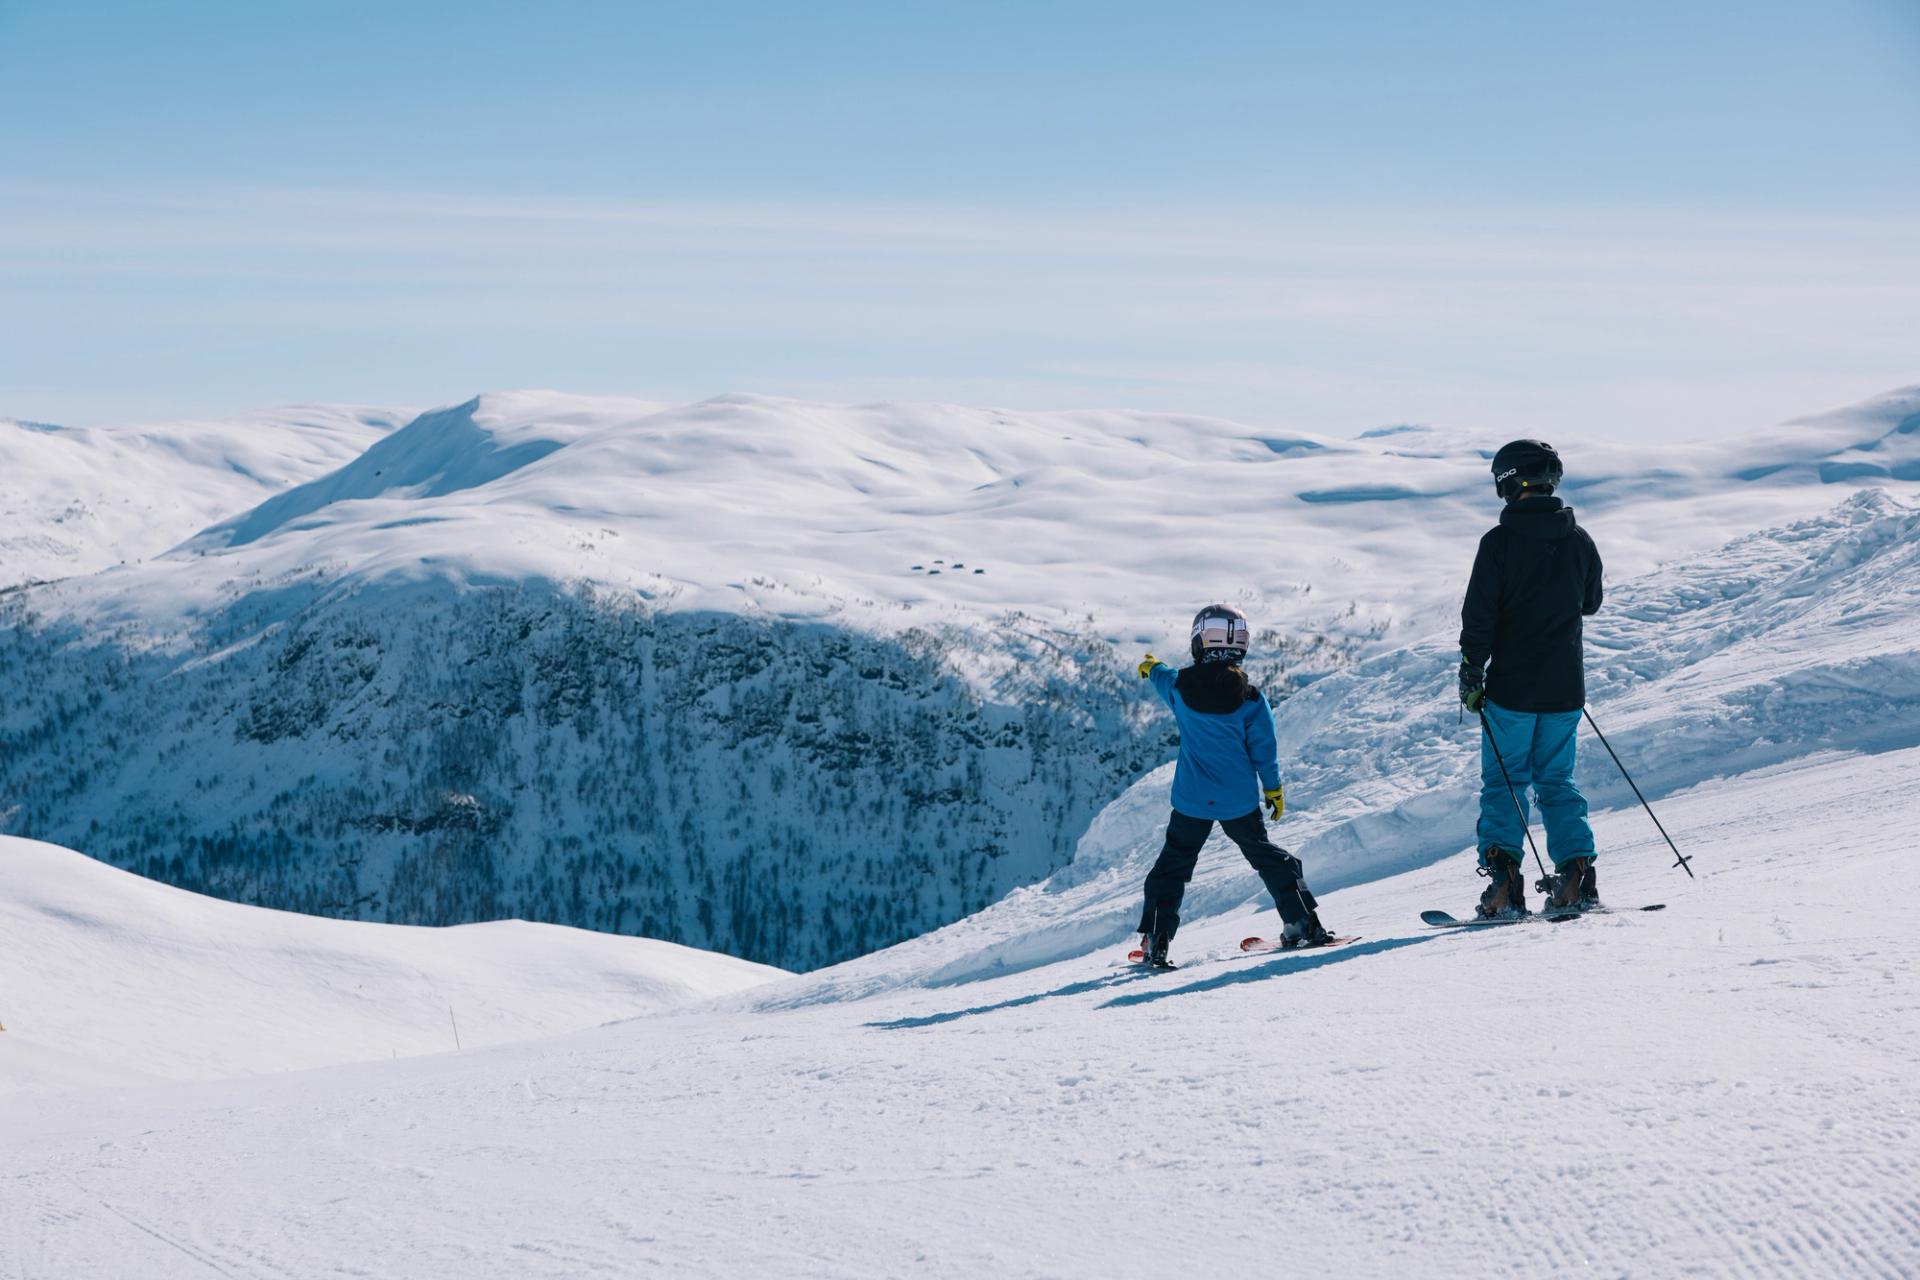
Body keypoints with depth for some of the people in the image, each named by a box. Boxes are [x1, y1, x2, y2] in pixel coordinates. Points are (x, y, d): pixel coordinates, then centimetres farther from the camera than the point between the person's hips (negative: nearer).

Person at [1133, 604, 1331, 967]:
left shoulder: (1180, 688, -6)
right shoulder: (1250, 698, -11)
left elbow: (1163, 680, 19)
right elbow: (1264, 750, -5)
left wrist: (1152, 668, 44)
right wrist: (1273, 789, 11)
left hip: (1192, 801, 0)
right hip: (1240, 802, 0)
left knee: (1171, 867, 12)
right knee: (1268, 857, 18)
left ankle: (1155, 941, 6)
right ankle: (1304, 923, 16)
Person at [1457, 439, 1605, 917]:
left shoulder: (1499, 541, -11)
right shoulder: (1579, 540, 3)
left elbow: (1479, 613, -12)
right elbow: (1591, 602, 18)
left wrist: (1472, 670, -4)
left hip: (1513, 684, -4)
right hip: (1565, 686, 4)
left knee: (1504, 781, 3)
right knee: (1557, 780, 13)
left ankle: (1502, 874, -8)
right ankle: (1576, 871, 2)